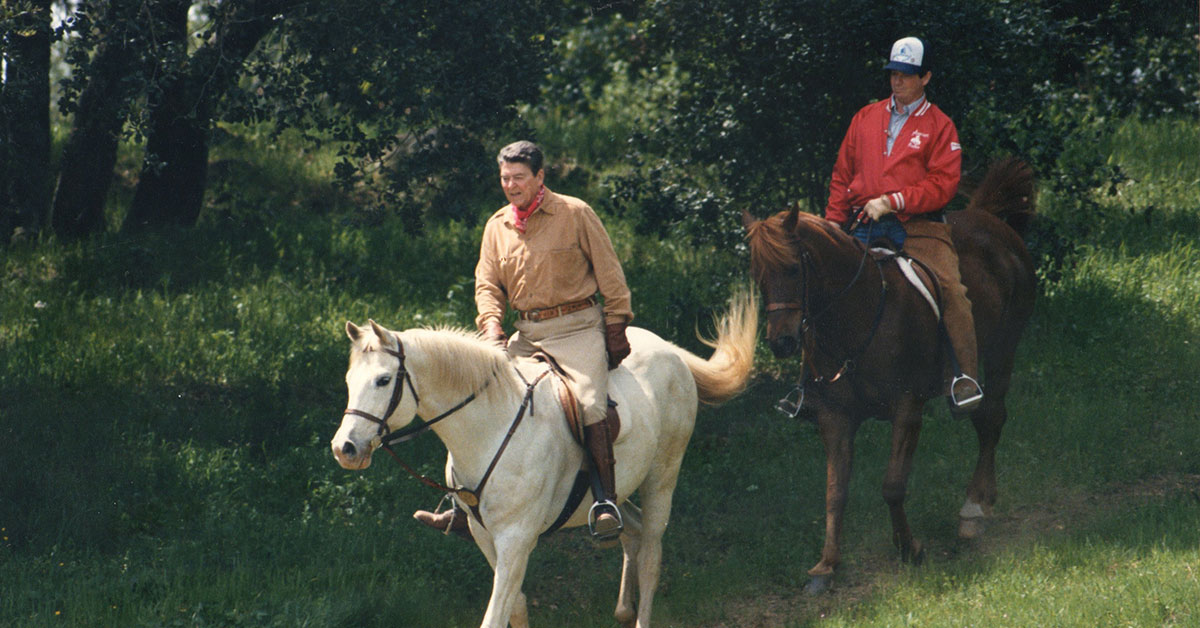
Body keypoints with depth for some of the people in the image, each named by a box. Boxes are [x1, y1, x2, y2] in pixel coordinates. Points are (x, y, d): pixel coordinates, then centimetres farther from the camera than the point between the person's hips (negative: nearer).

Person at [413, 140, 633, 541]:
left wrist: (616, 328, -4)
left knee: (588, 404, -28)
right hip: (527, 334, 6)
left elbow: (610, 275, -1)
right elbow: (487, 283, 9)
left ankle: (606, 501, -26)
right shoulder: (497, 226, 10)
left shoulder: (575, 214, -4)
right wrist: (492, 325, -10)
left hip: (577, 327, -5)